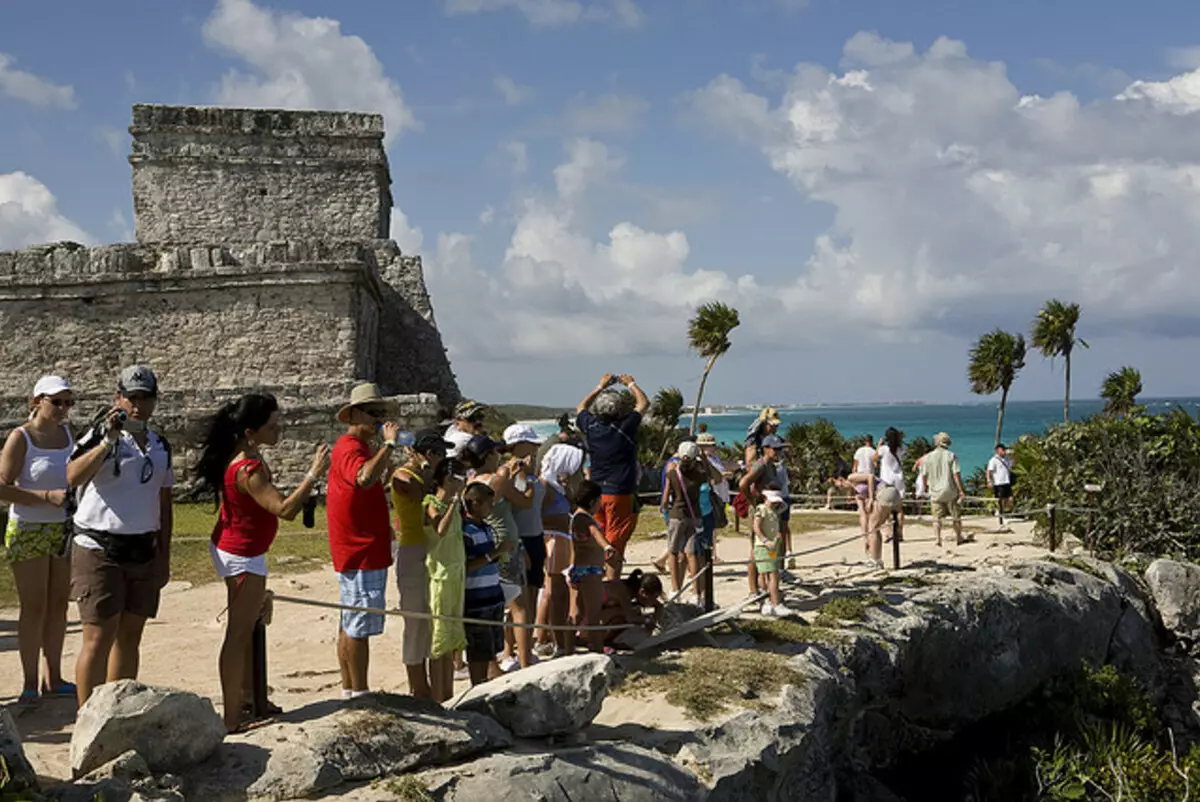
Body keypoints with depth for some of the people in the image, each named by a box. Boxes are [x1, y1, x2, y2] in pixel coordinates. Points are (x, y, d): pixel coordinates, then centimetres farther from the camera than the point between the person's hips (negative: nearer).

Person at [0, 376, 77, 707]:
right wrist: (48, 497, -23)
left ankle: (53, 678, 21)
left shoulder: (67, 433, 6)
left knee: (59, 604, 10)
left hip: (64, 529, 6)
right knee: (34, 608, -2)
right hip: (28, 530, -6)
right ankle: (30, 684, 7)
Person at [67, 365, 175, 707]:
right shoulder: (100, 435, -5)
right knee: (99, 637, -7)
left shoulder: (160, 445, 13)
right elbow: (73, 477, -24)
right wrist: (109, 440, -29)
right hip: (100, 549, -6)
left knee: (130, 637, 10)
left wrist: (164, 556, 14)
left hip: (144, 551, 6)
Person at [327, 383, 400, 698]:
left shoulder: (360, 448, 20)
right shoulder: (349, 448, -15)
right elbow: (365, 478, -38)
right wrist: (389, 443, -30)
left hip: (364, 552, 11)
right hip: (361, 554, -11)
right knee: (359, 626, -5)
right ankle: (359, 693, 1)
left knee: (351, 625, 15)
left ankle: (349, 689, 23)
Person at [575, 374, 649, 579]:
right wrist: (631, 383, 16)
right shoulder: (625, 428, -14)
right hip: (620, 493, -5)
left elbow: (581, 408, 21)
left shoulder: (591, 427, -2)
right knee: (615, 545, -2)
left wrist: (600, 387, 26)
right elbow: (644, 403, 1)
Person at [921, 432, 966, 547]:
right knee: (956, 517, 14)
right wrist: (961, 491, -6)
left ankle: (938, 538, -9)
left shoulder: (927, 457, -1)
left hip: (935, 491, 1)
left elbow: (925, 476, 4)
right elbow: (956, 474, -10)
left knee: (937, 518, 4)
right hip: (950, 491, -1)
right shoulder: (951, 456, -5)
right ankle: (958, 538, 24)